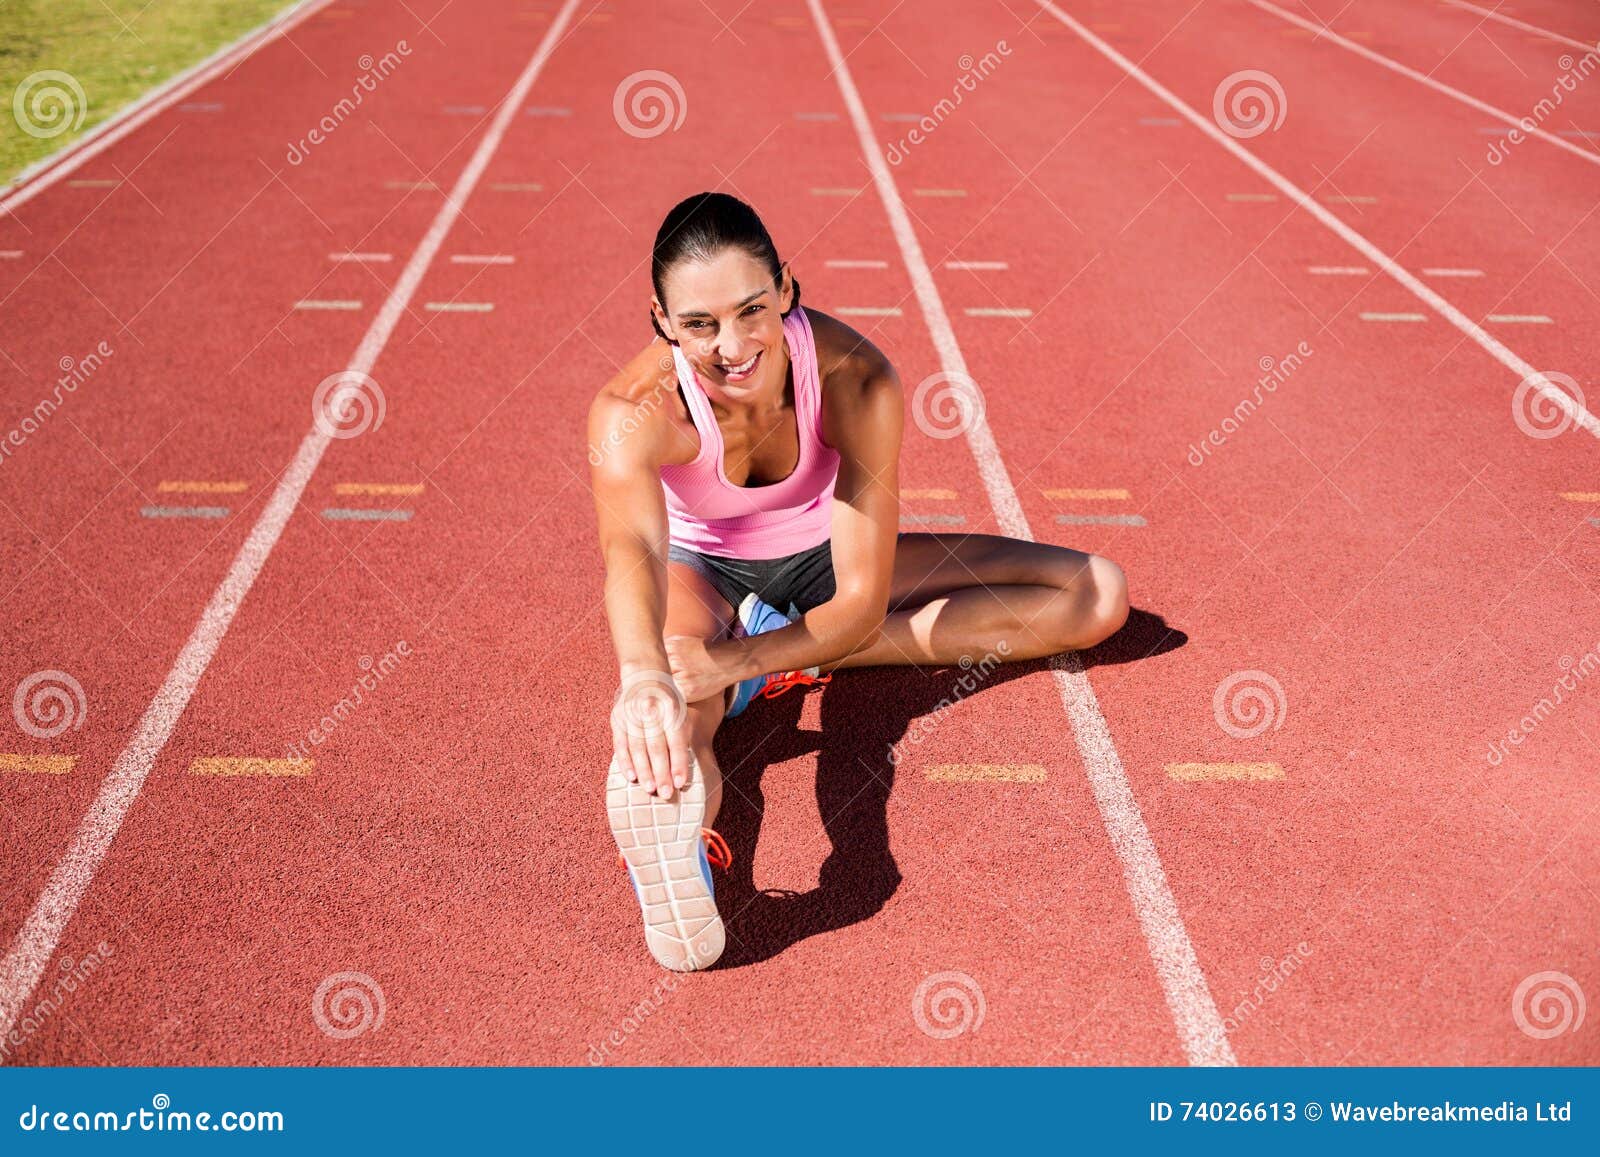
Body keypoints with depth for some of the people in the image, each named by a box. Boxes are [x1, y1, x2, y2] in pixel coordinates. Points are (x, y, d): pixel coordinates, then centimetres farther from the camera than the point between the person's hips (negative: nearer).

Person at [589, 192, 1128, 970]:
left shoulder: (856, 380, -31)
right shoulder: (635, 410, -33)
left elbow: (863, 606, -32)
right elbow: (630, 547, -55)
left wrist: (734, 661, -49)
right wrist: (644, 674, -77)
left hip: (823, 561, 3)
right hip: (698, 573, -2)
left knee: (1097, 596, -12)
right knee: (667, 708, -39)